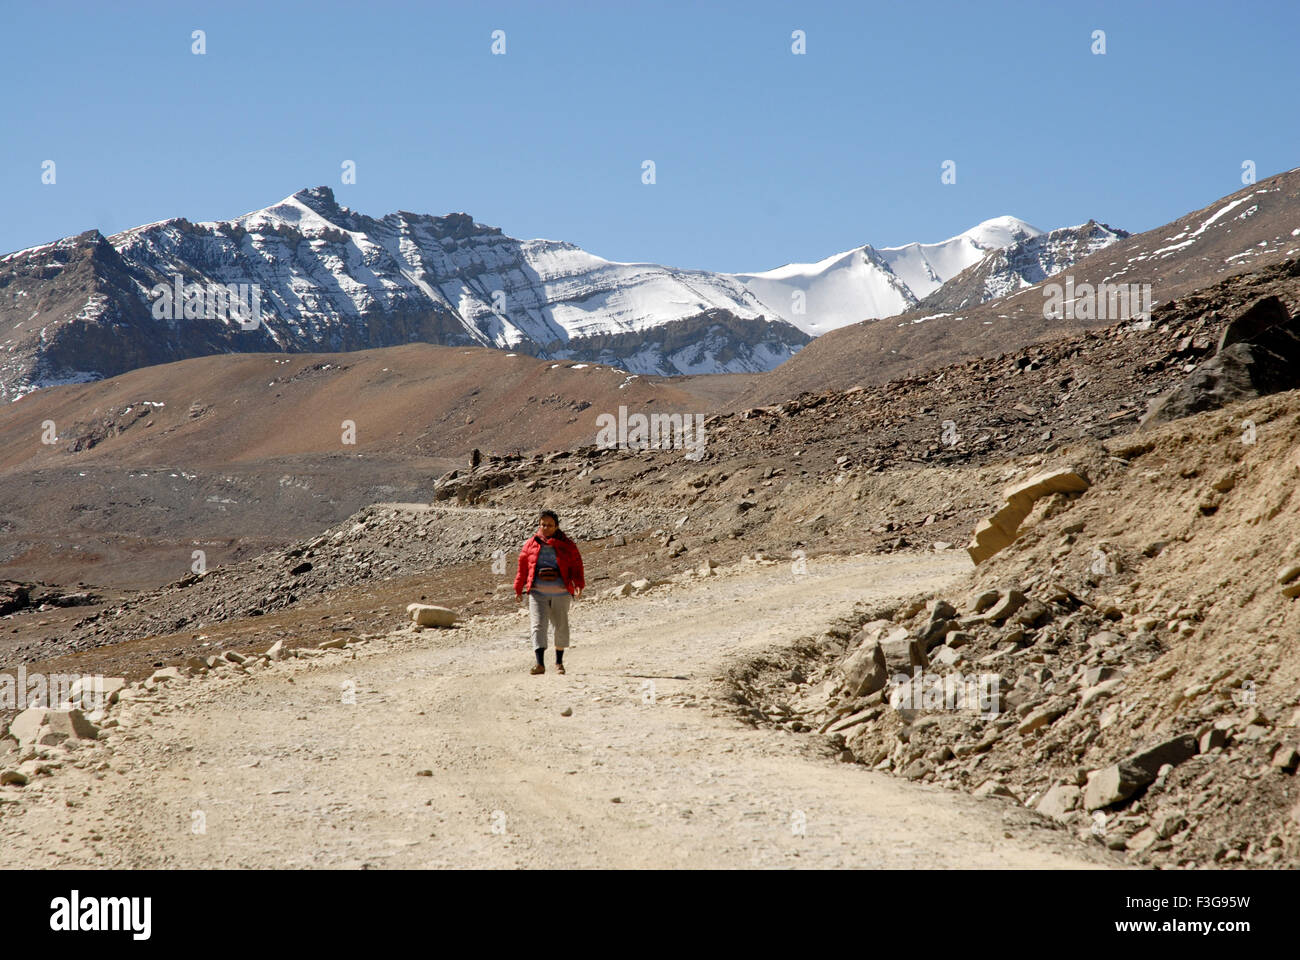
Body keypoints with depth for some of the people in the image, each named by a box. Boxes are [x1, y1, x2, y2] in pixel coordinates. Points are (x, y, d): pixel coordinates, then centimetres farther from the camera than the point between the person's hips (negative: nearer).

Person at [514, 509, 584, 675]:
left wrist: (578, 585, -12)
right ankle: (540, 664, -19)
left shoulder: (566, 545, 3)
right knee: (538, 625, -13)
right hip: (538, 593, 0)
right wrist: (518, 590, 14)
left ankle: (559, 662, 25)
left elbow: (576, 565, 3)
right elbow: (523, 567, 13)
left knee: (561, 627, 7)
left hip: (561, 593, 0)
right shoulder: (531, 545, 6)